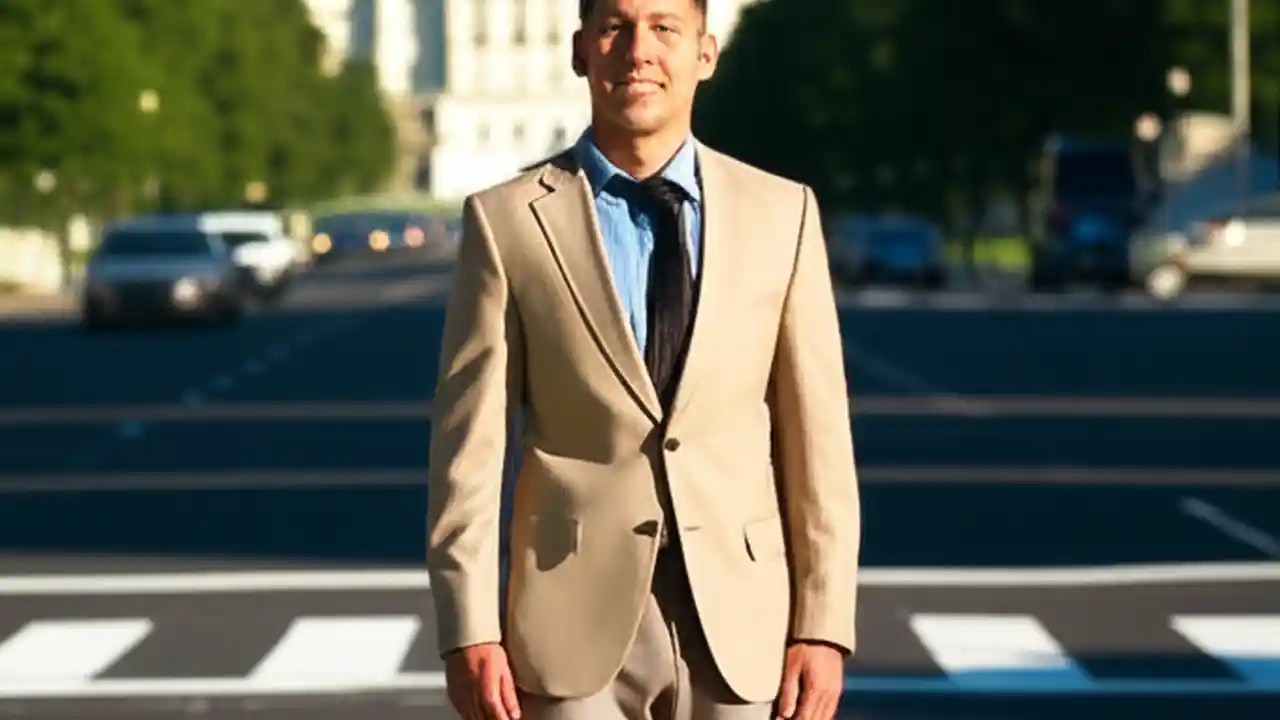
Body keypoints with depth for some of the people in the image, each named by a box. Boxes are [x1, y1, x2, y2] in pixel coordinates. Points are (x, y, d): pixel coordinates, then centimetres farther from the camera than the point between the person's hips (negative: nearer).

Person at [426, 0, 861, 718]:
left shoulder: (782, 213, 5)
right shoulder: (507, 221, 0)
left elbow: (817, 436, 4)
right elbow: (470, 444, -1)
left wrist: (824, 627, 0)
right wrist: (469, 633, -7)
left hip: (739, 623, 2)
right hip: (576, 626, -2)